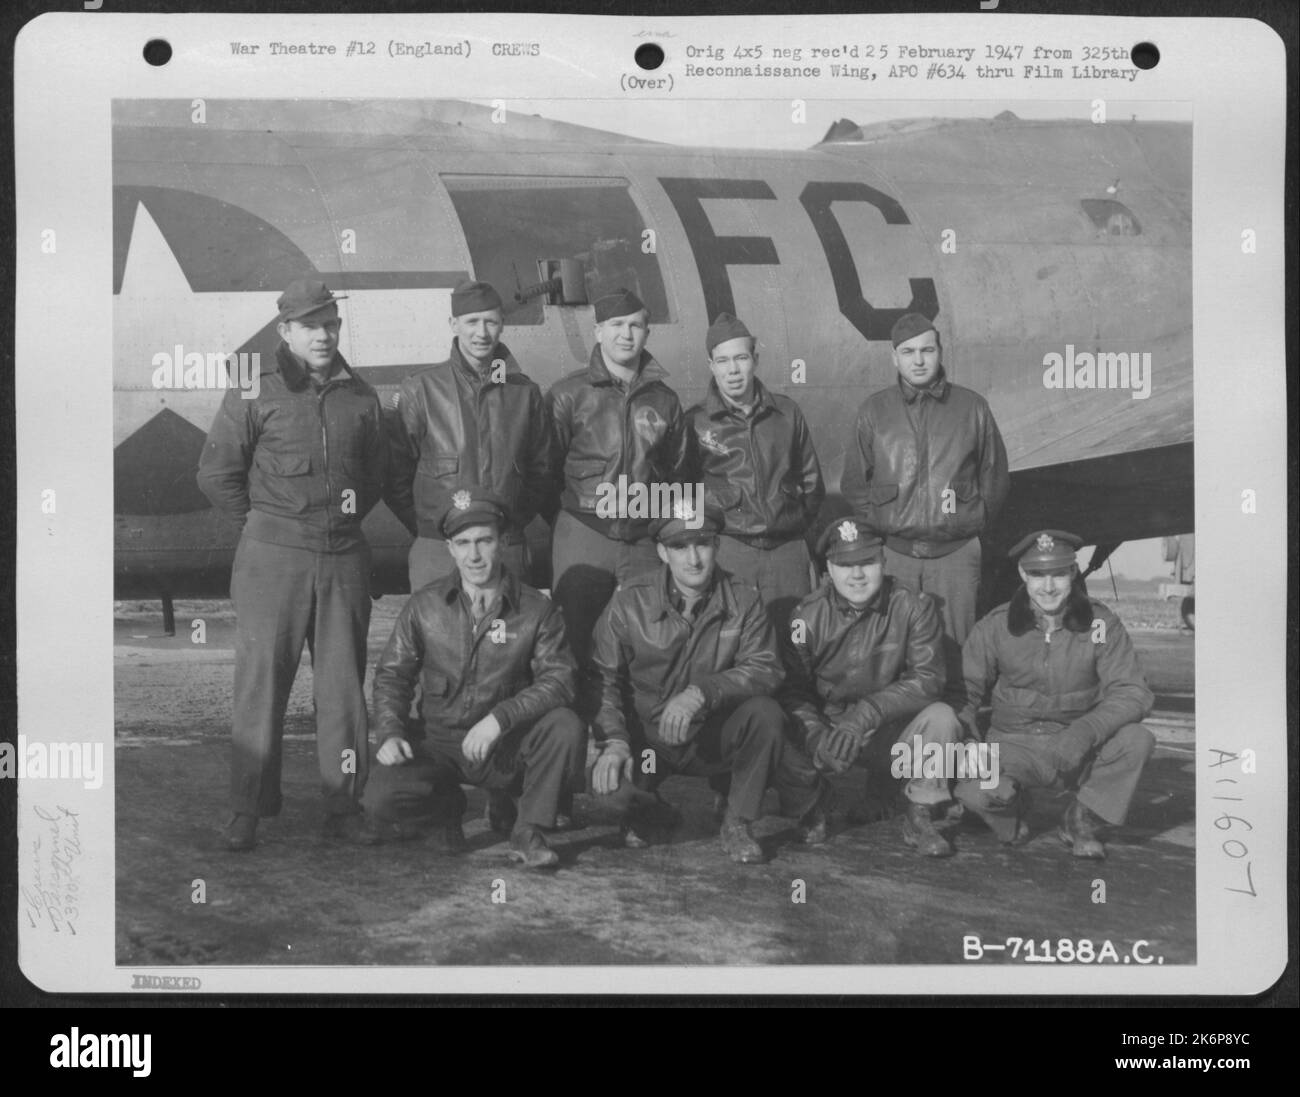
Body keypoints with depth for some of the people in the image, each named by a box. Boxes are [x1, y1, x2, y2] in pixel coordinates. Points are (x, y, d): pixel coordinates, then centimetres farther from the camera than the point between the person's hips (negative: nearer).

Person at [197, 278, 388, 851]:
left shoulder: (361, 397, 10)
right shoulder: (255, 394, -1)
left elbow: (377, 473, 23)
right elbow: (215, 473, 2)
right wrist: (268, 520, 5)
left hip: (344, 556, 3)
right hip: (272, 557, -3)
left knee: (343, 684, 6)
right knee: (261, 679, -1)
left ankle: (344, 807, 14)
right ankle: (248, 809, 9)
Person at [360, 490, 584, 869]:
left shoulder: (536, 609, -5)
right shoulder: (424, 606, 1)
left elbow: (558, 679, -13)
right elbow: (392, 674, 7)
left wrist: (500, 717, -27)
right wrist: (389, 732, -11)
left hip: (509, 747, -1)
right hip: (441, 746, 1)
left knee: (566, 727, -31)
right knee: (381, 799, -26)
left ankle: (528, 829, -10)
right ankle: (447, 805, 9)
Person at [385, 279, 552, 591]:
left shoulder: (524, 391, 7)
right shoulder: (420, 390, -1)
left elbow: (540, 470, 17)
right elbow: (395, 473, 3)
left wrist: (514, 523, 9)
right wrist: (427, 529, -1)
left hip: (506, 551, 2)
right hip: (438, 552, -2)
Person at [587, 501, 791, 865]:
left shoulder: (742, 601, -5)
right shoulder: (629, 602, -7)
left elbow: (766, 669, -16)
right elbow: (603, 679, -7)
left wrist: (701, 692, -31)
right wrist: (614, 741, -23)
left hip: (714, 736, 1)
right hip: (646, 735, -1)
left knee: (765, 713, -28)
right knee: (610, 782, -30)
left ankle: (738, 825, -6)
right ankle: (639, 815, 11)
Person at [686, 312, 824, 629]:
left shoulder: (786, 413, 11)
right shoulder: (695, 421, 3)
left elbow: (811, 481, 20)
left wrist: (799, 522, 14)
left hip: (787, 547, 2)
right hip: (727, 548, -2)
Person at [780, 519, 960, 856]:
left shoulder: (914, 607, -10)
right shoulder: (808, 615, -8)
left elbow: (928, 679, -17)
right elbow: (792, 689, -11)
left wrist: (867, 713, -31)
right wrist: (816, 735, -32)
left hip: (891, 732, 0)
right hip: (828, 724, 0)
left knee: (941, 718, -28)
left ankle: (919, 819, -8)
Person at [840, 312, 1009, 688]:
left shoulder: (972, 407, 5)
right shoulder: (874, 410, 7)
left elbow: (996, 475, 11)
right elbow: (853, 480, 13)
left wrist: (975, 522, 4)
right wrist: (877, 523, 4)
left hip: (956, 550, 0)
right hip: (894, 551, 1)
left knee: (956, 644, 1)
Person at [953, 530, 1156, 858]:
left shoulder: (1100, 624, -7)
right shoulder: (996, 626, -5)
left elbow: (1132, 692, -13)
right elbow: (966, 686, 4)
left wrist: (1088, 730, -31)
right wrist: (963, 729, -18)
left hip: (1079, 749, 1)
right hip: (1014, 744, -1)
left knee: (1137, 740, -28)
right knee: (974, 790, -32)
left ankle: (1082, 821, -1)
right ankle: (1010, 811, 9)